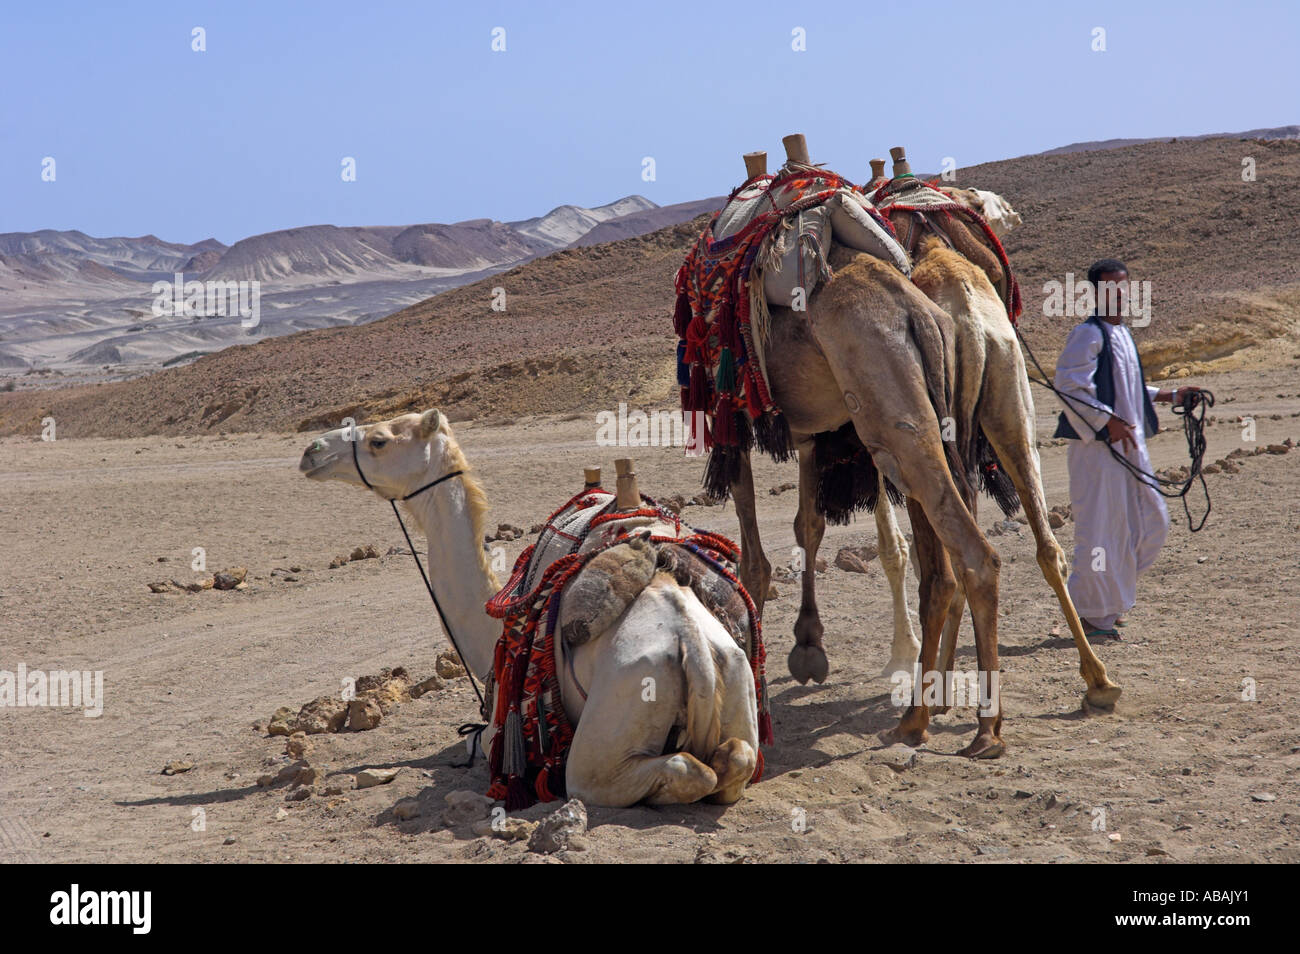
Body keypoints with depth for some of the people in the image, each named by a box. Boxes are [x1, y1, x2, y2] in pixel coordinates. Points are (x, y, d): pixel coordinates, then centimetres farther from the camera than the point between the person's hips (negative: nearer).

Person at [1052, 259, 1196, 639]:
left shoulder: (1123, 333, 17)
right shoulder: (1089, 334, -12)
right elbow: (1068, 383, -21)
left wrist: (1170, 395, 25)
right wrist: (1108, 421, -22)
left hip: (1130, 444, 9)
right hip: (1097, 446, -9)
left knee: (1152, 521, 11)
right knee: (1101, 527, -5)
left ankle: (1110, 595, 25)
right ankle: (1090, 614, 6)